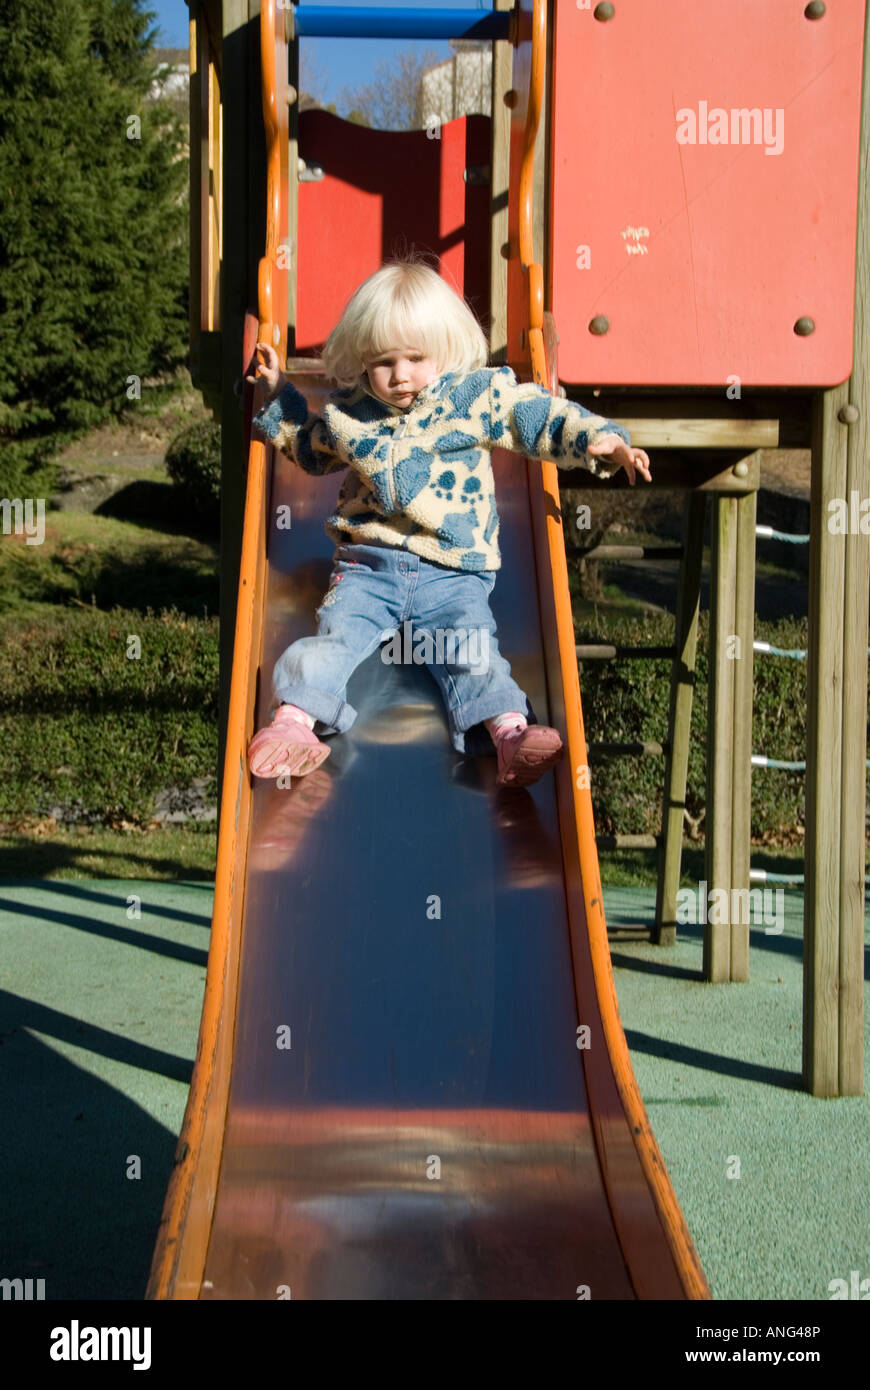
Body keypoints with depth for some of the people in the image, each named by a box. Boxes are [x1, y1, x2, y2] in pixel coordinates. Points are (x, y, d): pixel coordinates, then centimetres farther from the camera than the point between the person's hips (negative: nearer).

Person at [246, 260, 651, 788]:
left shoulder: (478, 395, 3)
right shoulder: (349, 411, 11)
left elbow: (542, 417, 1)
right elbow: (314, 447, 32)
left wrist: (601, 438, -14)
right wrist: (280, 393, 24)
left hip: (452, 572, -2)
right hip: (369, 567, 2)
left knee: (472, 648, -23)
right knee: (336, 631, -20)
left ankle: (511, 731, -34)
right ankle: (295, 719, -28)